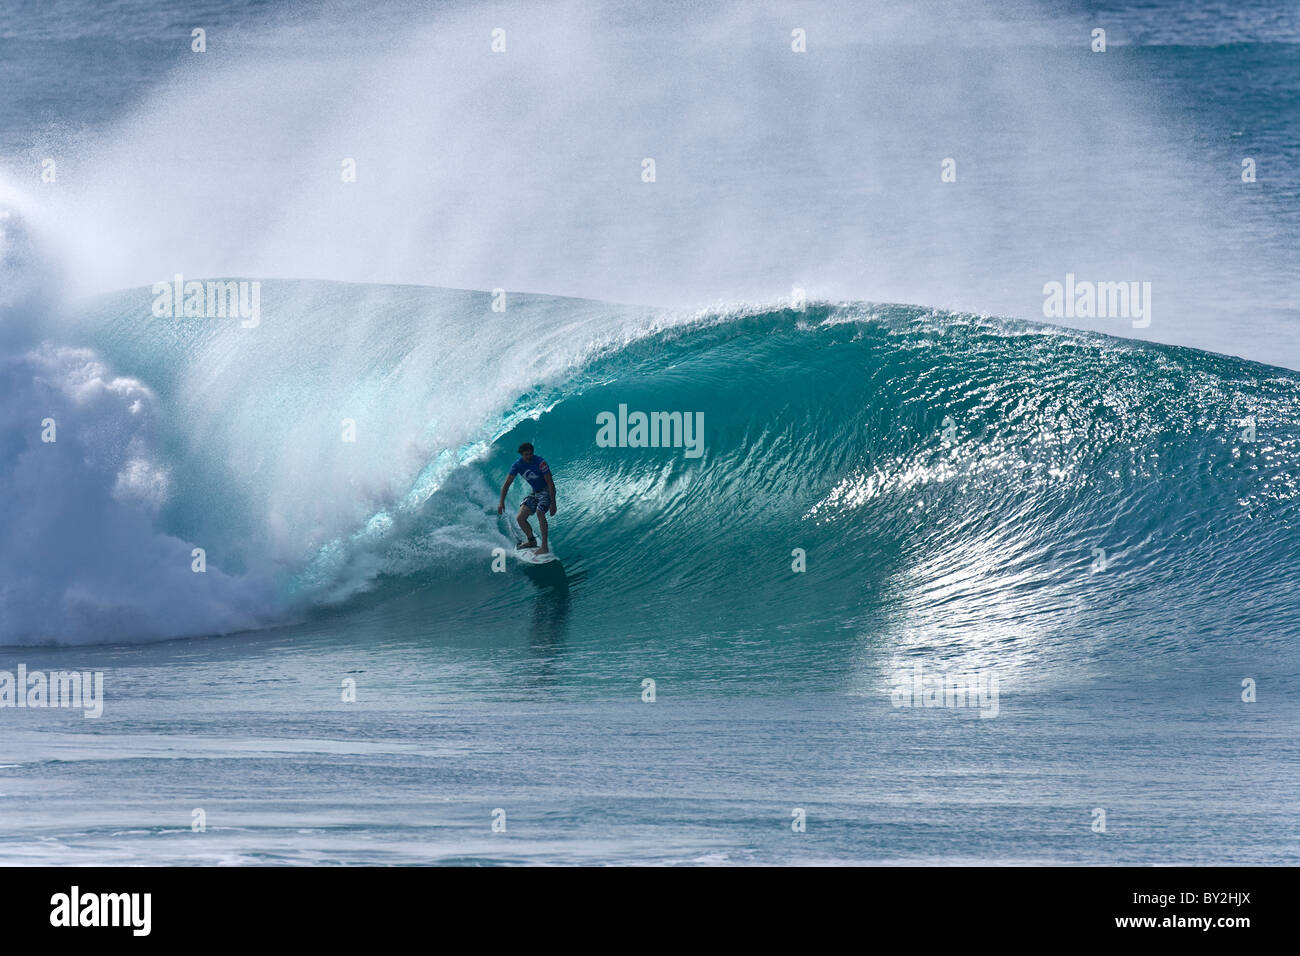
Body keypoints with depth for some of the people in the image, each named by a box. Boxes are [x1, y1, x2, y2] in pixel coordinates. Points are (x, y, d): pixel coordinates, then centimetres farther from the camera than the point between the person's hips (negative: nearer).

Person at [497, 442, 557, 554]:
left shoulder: (540, 462, -24)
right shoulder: (517, 465, -8)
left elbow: (550, 483, -24)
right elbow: (507, 484, -4)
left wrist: (553, 503, -28)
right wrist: (501, 502, -13)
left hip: (546, 491, -6)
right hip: (534, 492, 6)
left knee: (539, 513, -30)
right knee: (520, 518, -3)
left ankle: (544, 546, -29)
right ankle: (532, 541, 21)